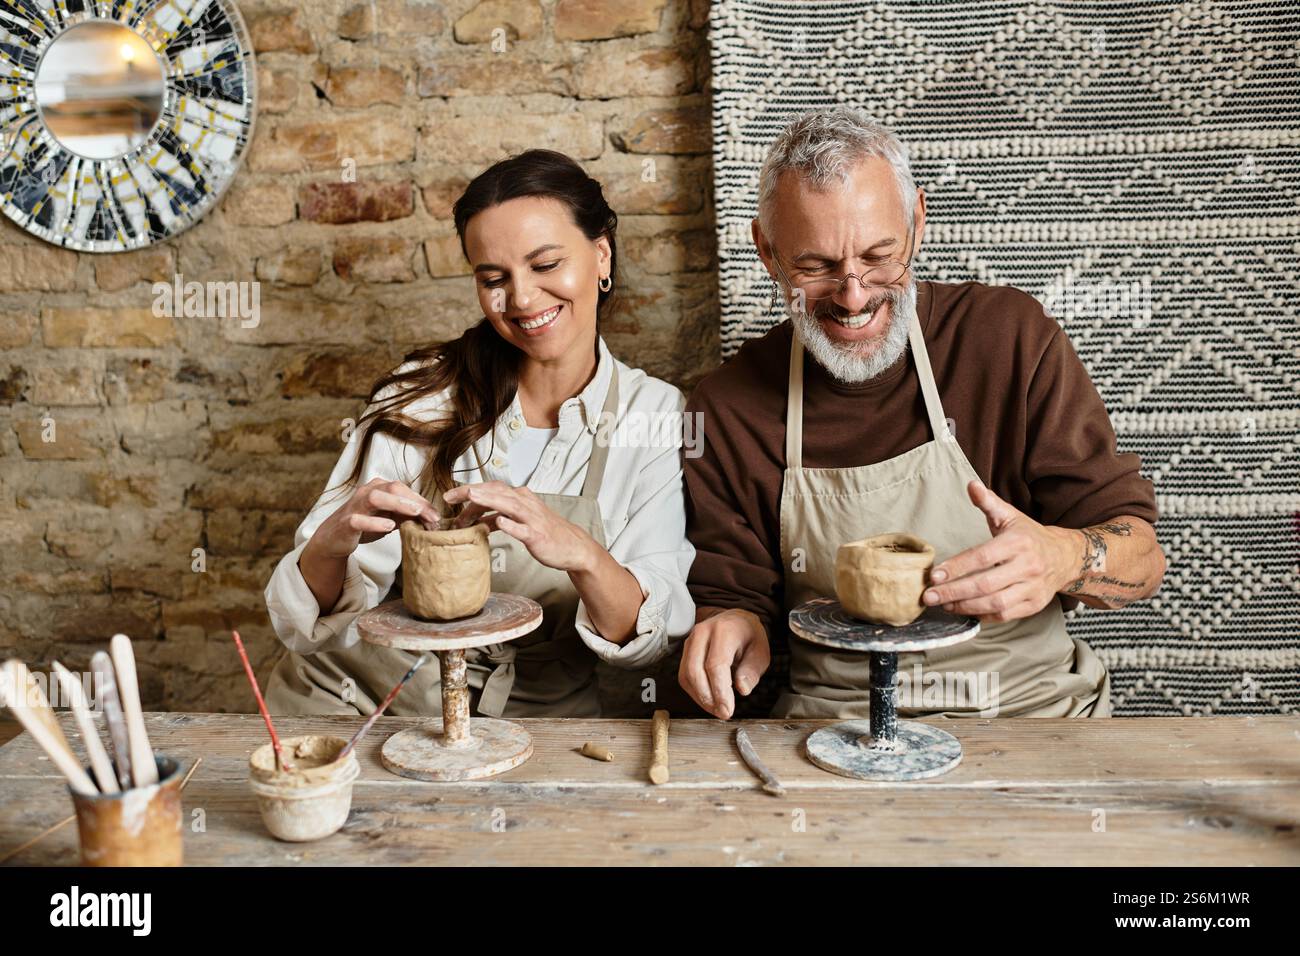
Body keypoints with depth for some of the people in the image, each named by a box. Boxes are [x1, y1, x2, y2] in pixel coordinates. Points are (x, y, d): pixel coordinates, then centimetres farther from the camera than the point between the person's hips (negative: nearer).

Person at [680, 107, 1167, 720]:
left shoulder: (1012, 338, -6)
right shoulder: (725, 411, -3)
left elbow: (1143, 560, -5)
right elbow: (730, 592, 5)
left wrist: (1064, 558, -29)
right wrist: (731, 624, -19)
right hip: (833, 734, -1)